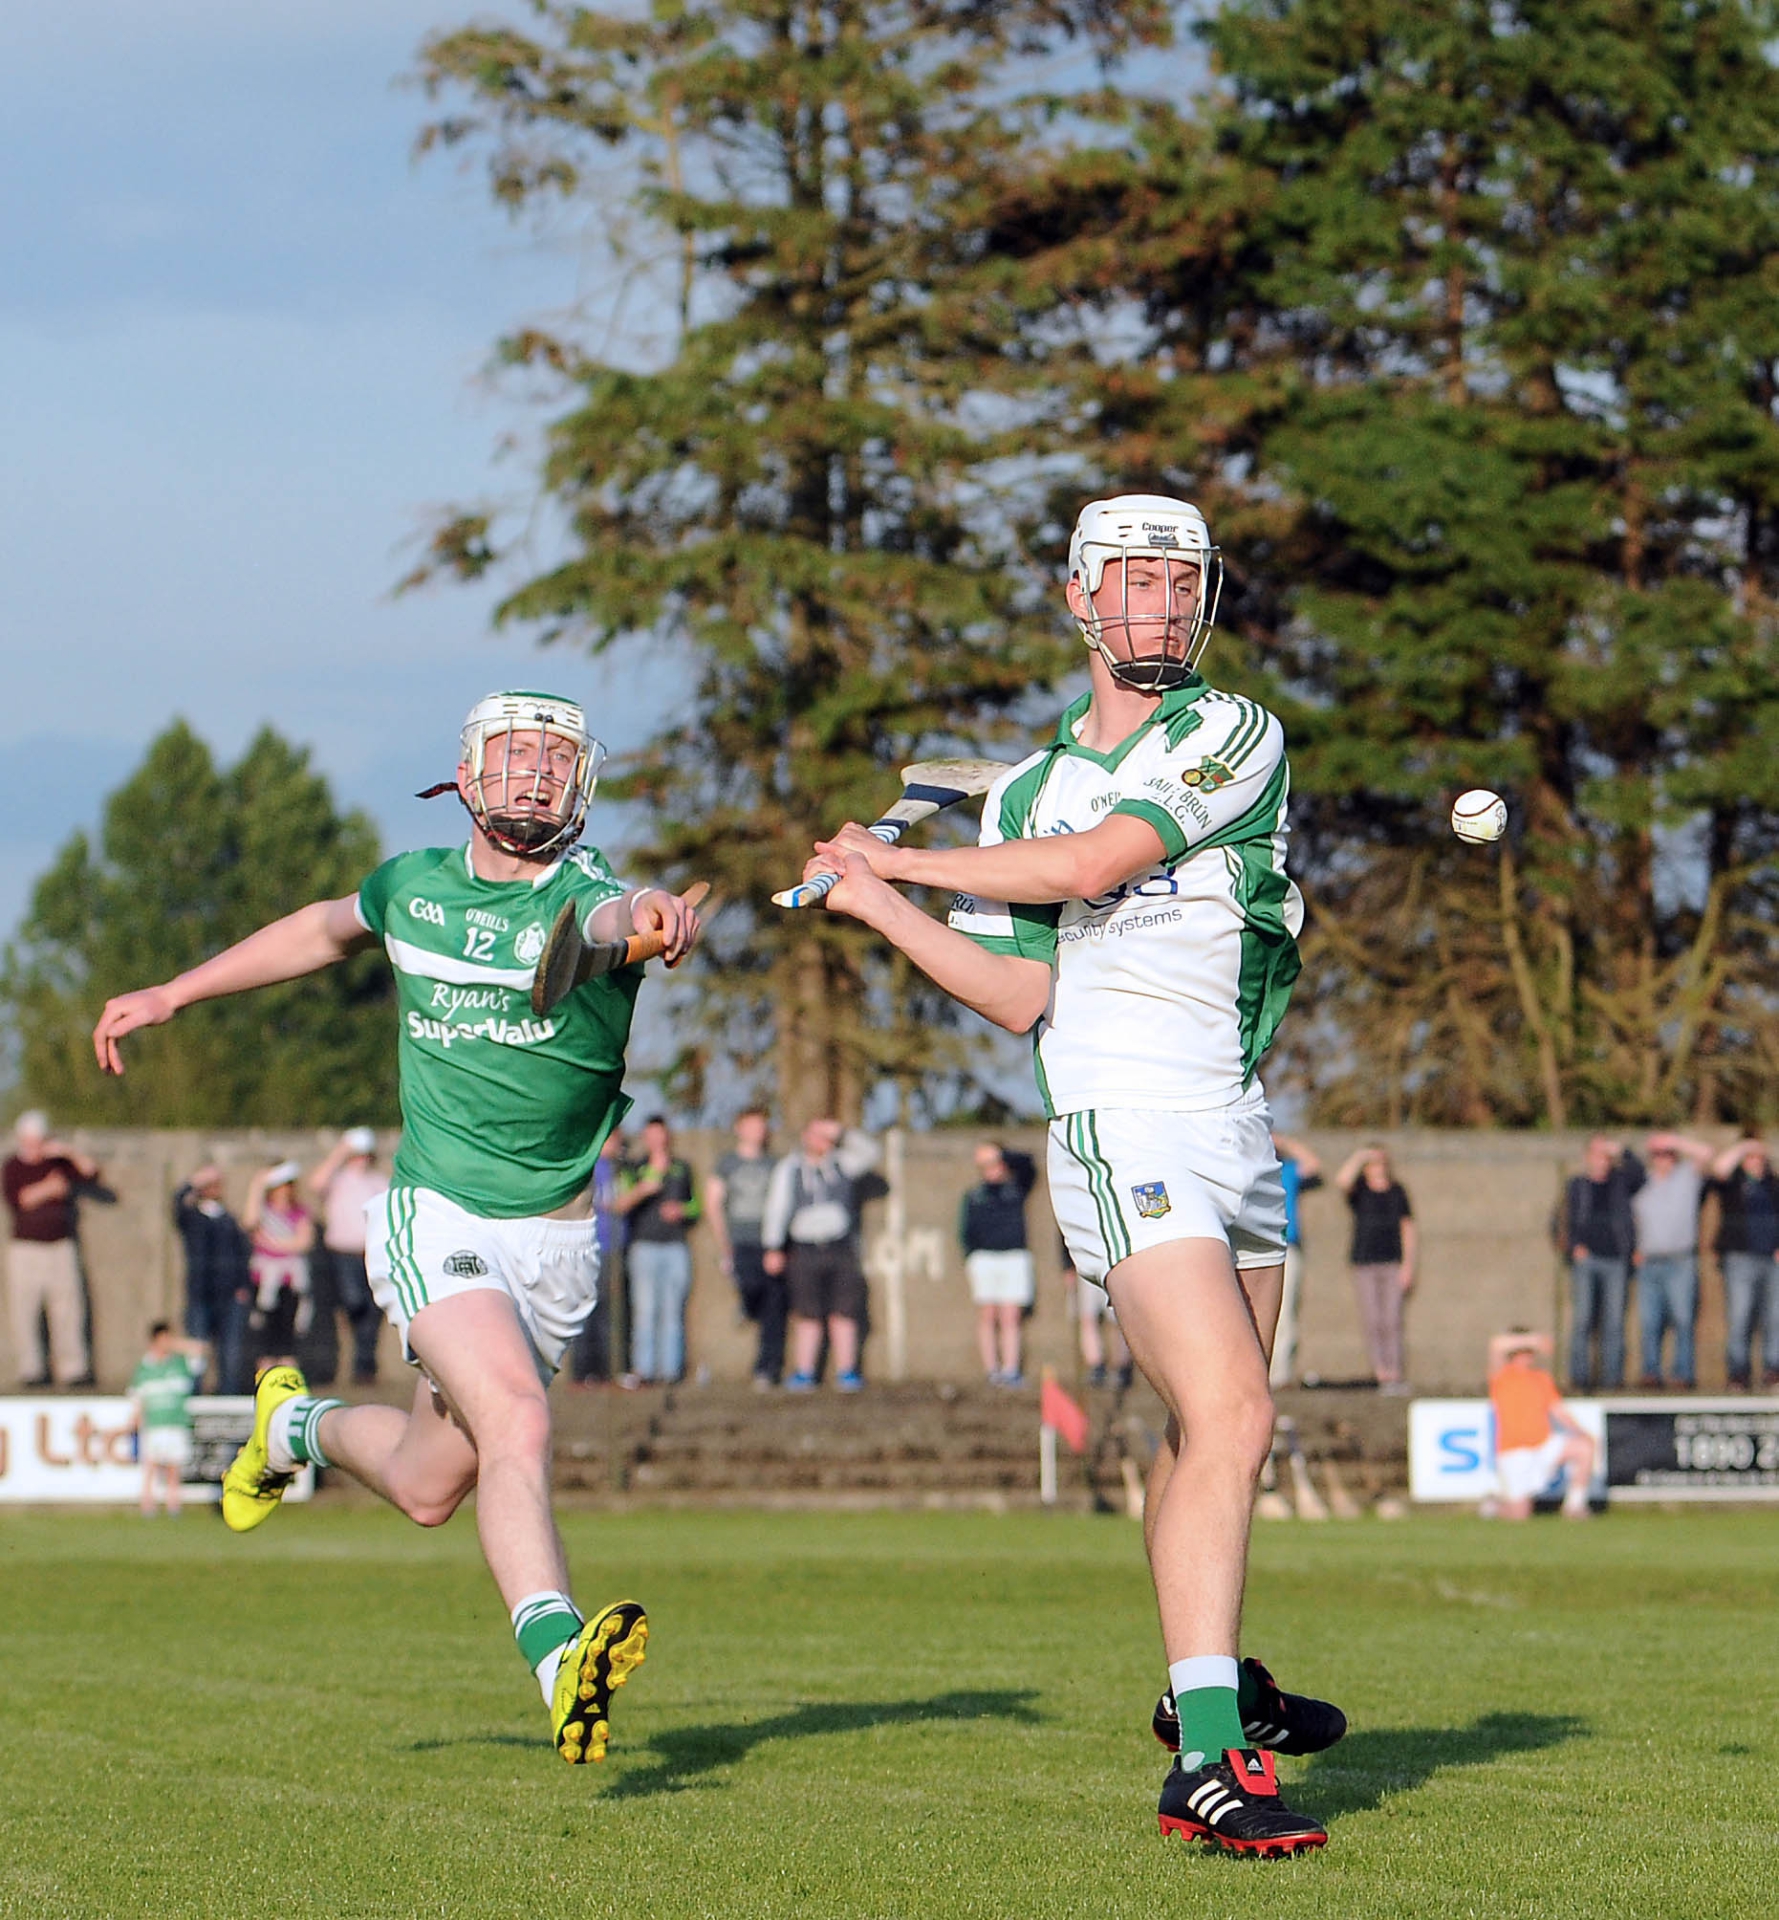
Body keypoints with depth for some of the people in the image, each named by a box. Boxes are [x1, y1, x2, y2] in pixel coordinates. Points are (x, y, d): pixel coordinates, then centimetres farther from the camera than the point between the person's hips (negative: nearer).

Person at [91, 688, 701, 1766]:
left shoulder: (585, 900, -10)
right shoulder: (415, 885, 1)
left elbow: (616, 915, -37)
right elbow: (328, 931, 25)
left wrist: (656, 914, -63)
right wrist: (173, 996, 30)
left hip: (556, 1242, 1)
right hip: (436, 1221, -1)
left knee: (429, 1490, 14)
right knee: (516, 1423, -26)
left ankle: (299, 1425, 45)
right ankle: (558, 1656, -34)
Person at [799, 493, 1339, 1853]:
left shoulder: (1232, 734, 2)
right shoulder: (1027, 793, 13)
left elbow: (1096, 863, -9)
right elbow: (1025, 996, 8)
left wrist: (901, 861, 1)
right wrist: (884, 909, 3)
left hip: (1237, 1129, 2)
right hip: (1123, 1129, -2)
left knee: (1214, 1430, 16)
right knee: (1229, 1422, -19)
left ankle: (1211, 1680, 40)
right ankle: (1207, 1758, -24)